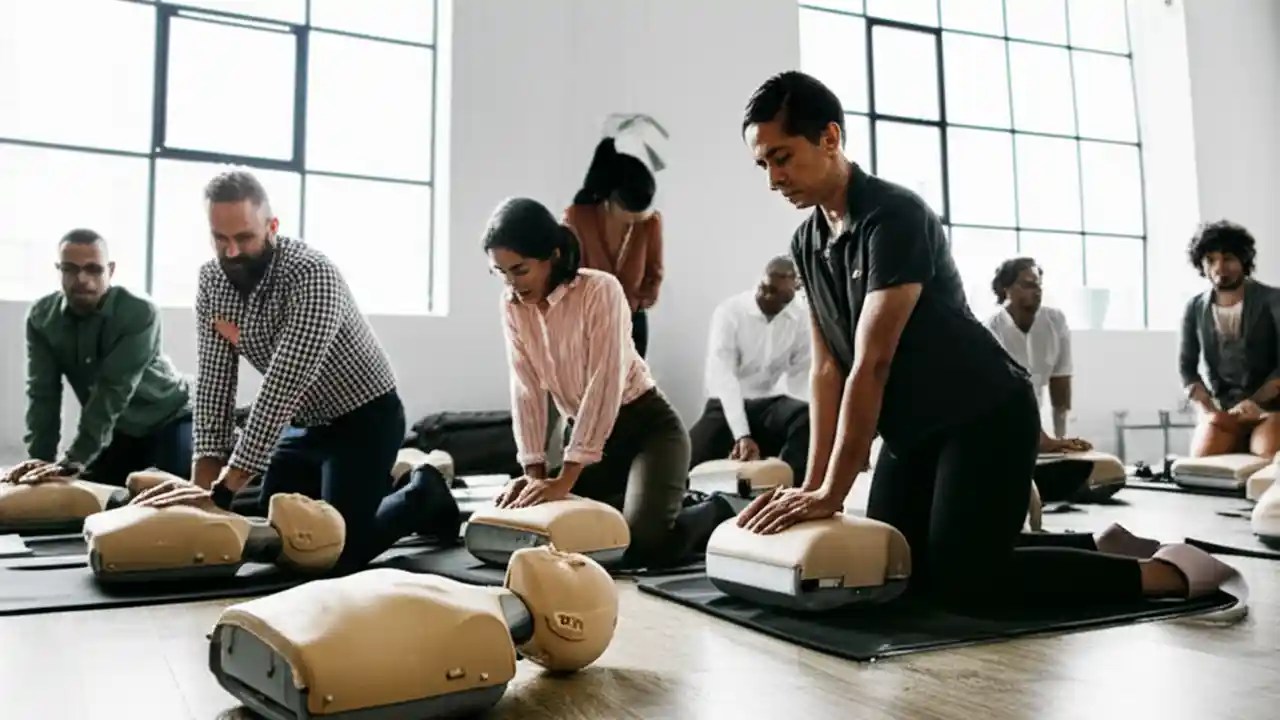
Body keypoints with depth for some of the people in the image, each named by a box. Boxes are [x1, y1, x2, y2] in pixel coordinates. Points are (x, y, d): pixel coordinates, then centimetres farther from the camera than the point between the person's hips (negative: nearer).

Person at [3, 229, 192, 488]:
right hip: (115, 430, 5)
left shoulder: (140, 314, -26)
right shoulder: (41, 317, -10)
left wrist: (72, 462, -35)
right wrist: (39, 458, -25)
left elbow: (112, 393, -30)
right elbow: (42, 394, -12)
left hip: (168, 420, -4)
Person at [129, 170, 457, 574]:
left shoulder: (312, 275, -31)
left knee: (340, 553, -11)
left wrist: (224, 489, -36)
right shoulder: (211, 281, -8)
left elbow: (284, 386, -35)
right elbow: (214, 378, -8)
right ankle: (382, 484, 30)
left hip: (364, 417, -7)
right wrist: (206, 477, -17)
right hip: (307, 423, 7)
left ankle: (424, 494, 16)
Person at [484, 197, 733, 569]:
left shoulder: (600, 290, -21)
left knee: (645, 542, -27)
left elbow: (604, 385, -26)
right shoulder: (511, 305, -3)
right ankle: (671, 505, 19)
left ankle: (712, 513, 9)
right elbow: (526, 389, -4)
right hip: (583, 430, 7)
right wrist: (534, 470, -10)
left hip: (647, 425, -7)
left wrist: (566, 478, -28)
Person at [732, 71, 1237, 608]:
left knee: (961, 578, -15)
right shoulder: (805, 243, 3)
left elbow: (871, 365, -27)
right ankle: (1102, 547, 24)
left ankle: (1168, 570, 3)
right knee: (891, 568, 12)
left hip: (986, 415, -9)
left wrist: (833, 493, -25)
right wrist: (812, 484, -5)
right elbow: (827, 368, 2)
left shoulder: (893, 215, -22)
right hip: (913, 428, 9)